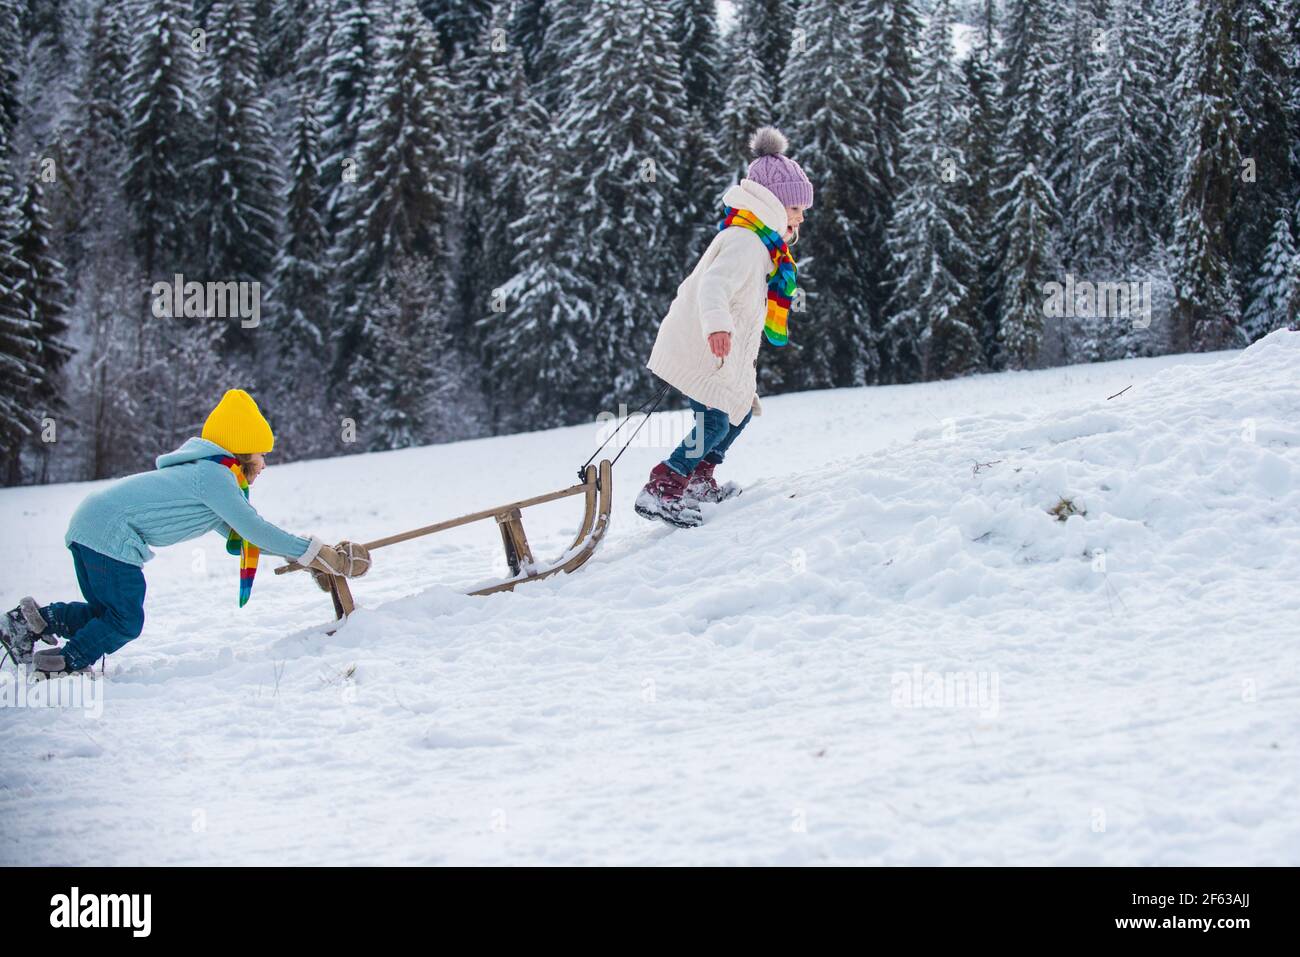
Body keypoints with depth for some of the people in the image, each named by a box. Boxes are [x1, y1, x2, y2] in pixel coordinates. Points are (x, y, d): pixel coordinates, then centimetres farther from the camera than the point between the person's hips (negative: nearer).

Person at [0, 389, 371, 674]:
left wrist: (297, 549, 15)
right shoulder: (214, 476, -13)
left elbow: (238, 534, 22)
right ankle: (68, 662, 1)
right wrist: (312, 551, -9)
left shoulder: (209, 474, 18)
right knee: (126, 621, -5)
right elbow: (254, 530, -16)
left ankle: (35, 619, 9)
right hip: (109, 531, -10)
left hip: (89, 526, 10)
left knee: (106, 612, 15)